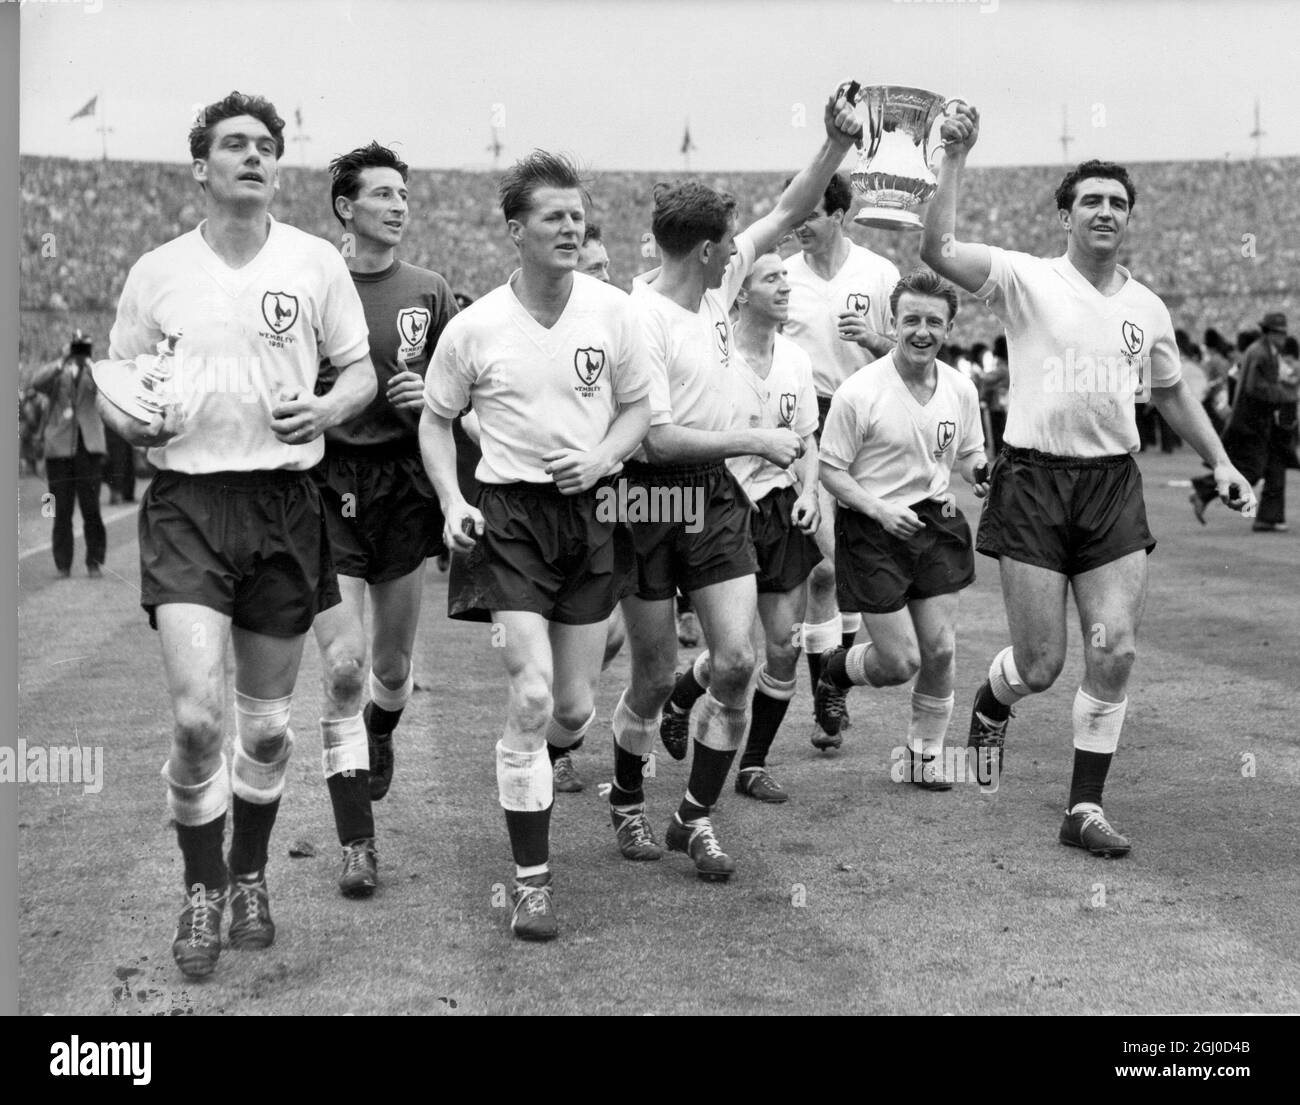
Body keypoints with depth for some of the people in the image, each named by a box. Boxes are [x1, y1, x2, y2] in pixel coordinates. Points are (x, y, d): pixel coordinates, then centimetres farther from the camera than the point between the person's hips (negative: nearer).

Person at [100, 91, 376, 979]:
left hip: (284, 504, 1)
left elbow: (361, 372, 9)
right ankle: (202, 890, 7)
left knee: (267, 721, 10)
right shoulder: (157, 272, 6)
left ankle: (250, 876, 32)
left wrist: (323, 410, -13)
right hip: (188, 501, -1)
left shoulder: (316, 262, 4)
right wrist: (135, 422, -10)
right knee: (196, 714, -13)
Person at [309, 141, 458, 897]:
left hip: (404, 482, 3)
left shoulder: (430, 293, 6)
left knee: (395, 665, 13)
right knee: (344, 667, -9)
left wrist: (430, 399, -7)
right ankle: (357, 844, -1)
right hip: (326, 485, -3)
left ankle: (380, 735, 50)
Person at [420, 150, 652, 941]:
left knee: (574, 707, 5)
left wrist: (600, 459, -9)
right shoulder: (474, 328, -5)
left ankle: (528, 769, 43)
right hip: (511, 513, -3)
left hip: (591, 512, 3)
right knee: (532, 696, -13)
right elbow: (437, 419, 8)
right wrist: (451, 501, -7)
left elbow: (640, 406, 10)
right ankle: (532, 882, -2)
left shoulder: (613, 311, 0)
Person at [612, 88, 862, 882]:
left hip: (720, 496, 6)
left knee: (737, 662, -3)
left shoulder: (720, 281, 5)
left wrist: (838, 144, 1)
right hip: (653, 503, -6)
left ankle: (697, 818, 11)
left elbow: (787, 214, 14)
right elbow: (653, 437, -20)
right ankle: (628, 803, 29)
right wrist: (756, 439, -14)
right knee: (656, 678, 5)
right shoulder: (640, 320, -17)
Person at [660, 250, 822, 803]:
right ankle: (676, 701, 29)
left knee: (785, 645, 2)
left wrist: (807, 491, 2)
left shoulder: (795, 359, 6)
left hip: (782, 509, 6)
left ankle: (753, 763, 17)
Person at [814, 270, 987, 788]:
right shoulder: (859, 393, -15)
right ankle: (834, 670, 30)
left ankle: (927, 751, 22)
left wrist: (982, 474, -6)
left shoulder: (960, 388, 1)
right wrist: (880, 510, -21)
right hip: (872, 530, -4)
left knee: (940, 648, 1)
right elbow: (831, 471, -8)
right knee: (901, 661, -4)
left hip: (936, 521, 5)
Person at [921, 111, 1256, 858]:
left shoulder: (1148, 308, 11)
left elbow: (1172, 392, 25)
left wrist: (1220, 462, 18)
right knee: (1040, 664, -2)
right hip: (1034, 480, -4)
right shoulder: (1026, 280, -3)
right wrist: (956, 159, -20)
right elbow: (939, 250, -18)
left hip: (1114, 485, 4)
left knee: (1116, 652, -6)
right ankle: (991, 708, 35)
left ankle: (1086, 808, 7)